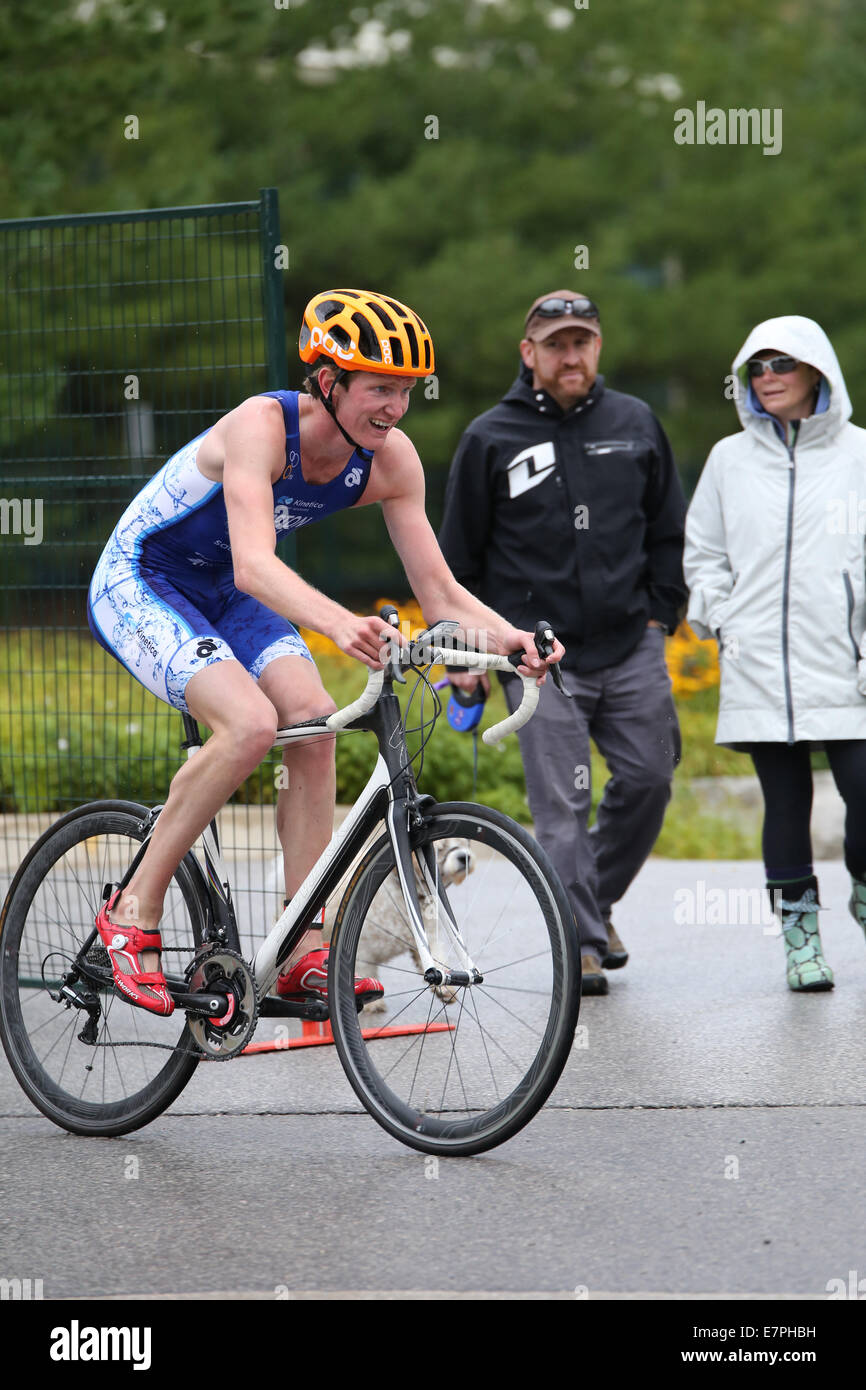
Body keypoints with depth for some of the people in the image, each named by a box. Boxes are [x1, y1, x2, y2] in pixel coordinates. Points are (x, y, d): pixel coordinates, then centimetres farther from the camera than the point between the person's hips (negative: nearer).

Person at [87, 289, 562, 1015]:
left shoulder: (390, 459, -14)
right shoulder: (261, 425, -32)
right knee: (251, 723, -27)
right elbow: (255, 565, -45)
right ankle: (135, 912, -12)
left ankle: (304, 953, -9)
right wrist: (341, 625, -62)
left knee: (314, 723, -16)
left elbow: (439, 592, -12)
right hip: (138, 585, -6)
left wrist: (507, 635, -32)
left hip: (222, 596, 6)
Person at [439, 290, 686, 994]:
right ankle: (582, 943, -1)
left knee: (647, 779, 3)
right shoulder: (490, 439, 1)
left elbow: (669, 531, 18)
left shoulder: (636, 424, 9)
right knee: (562, 805, -7)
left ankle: (599, 901, 26)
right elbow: (459, 558, 6)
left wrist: (659, 615, 8)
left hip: (632, 648, 3)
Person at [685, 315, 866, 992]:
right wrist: (722, 625, 7)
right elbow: (702, 552, 18)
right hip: (760, 670, 1)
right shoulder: (730, 458, 10)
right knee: (785, 802, 2)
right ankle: (801, 940, 9)